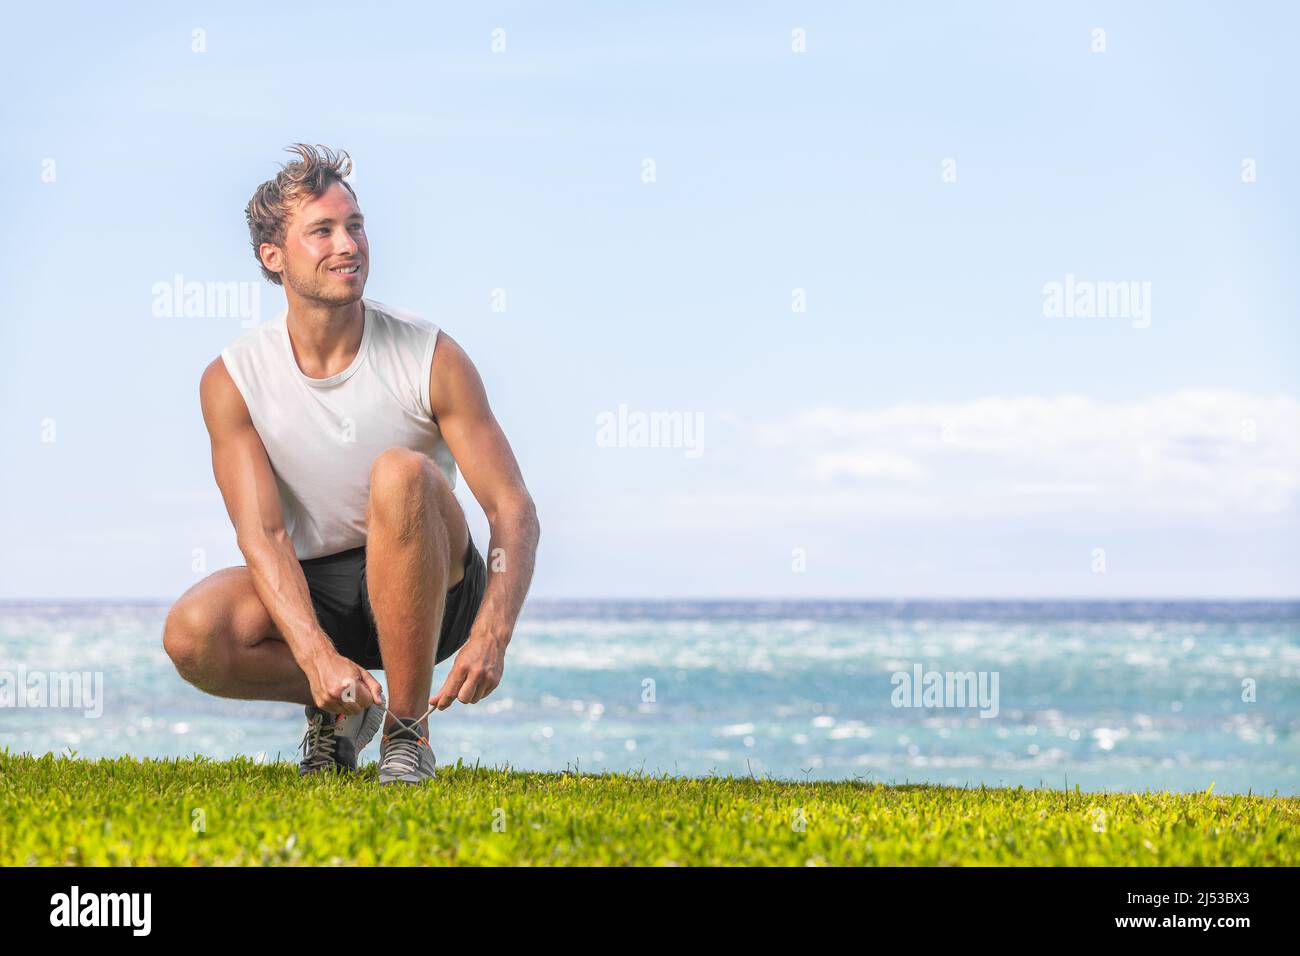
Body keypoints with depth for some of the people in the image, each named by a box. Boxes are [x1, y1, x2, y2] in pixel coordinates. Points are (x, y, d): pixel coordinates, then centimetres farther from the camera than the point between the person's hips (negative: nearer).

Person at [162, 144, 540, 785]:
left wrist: (490, 636, -34)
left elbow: (515, 511, -15)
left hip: (432, 589, -1)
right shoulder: (231, 382, -9)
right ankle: (336, 706, 2)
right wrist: (318, 655, -35)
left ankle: (408, 726, -21)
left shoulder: (431, 358, -12)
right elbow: (262, 533, -17)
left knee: (400, 473, -33)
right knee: (191, 633, -30)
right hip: (312, 595, 1)